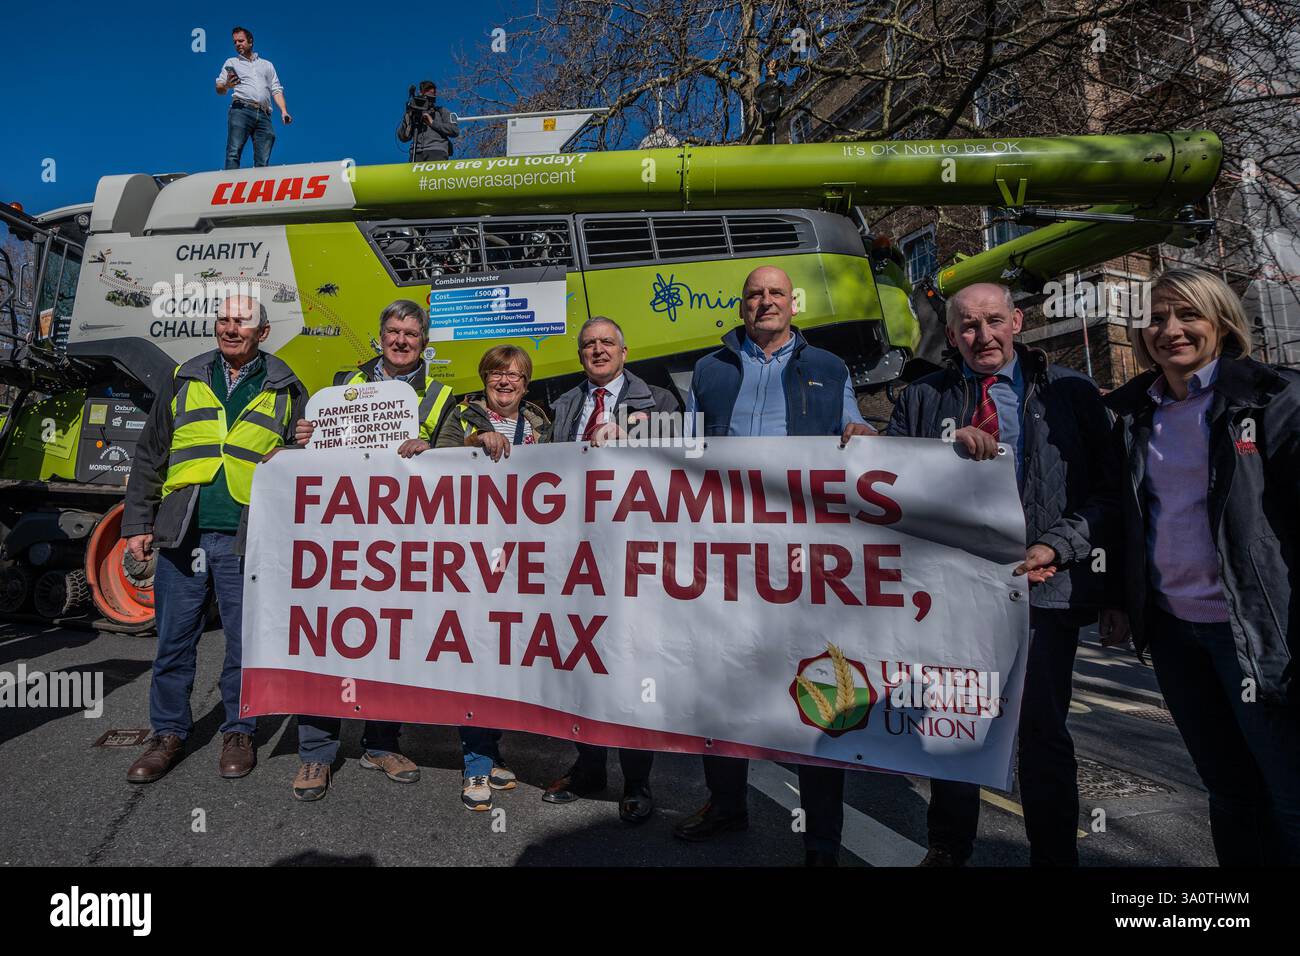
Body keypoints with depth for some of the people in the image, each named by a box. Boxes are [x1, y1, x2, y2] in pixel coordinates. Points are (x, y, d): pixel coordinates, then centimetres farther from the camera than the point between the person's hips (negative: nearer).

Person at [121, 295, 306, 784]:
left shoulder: (285, 389, 6)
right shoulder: (185, 380, 10)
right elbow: (150, 456, 12)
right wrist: (137, 523, 6)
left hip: (245, 540, -2)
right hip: (181, 534, 2)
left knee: (245, 641, 6)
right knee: (174, 638, 9)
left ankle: (238, 732, 22)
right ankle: (168, 733, 24)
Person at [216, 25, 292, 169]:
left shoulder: (267, 64, 28)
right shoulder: (231, 62, 23)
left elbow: (276, 90, 21)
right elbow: (219, 89, 15)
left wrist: (284, 111, 3)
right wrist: (226, 86, -9)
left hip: (264, 115, 2)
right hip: (241, 111, -2)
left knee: (263, 161, -8)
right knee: (234, 153, -19)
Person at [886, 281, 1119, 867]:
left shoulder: (1070, 394, 4)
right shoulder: (923, 398, 7)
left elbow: (1109, 491, 2)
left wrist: (1057, 545, -12)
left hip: (1044, 585, -1)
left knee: (1043, 731, 7)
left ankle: (1054, 857, 29)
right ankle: (948, 850, 34)